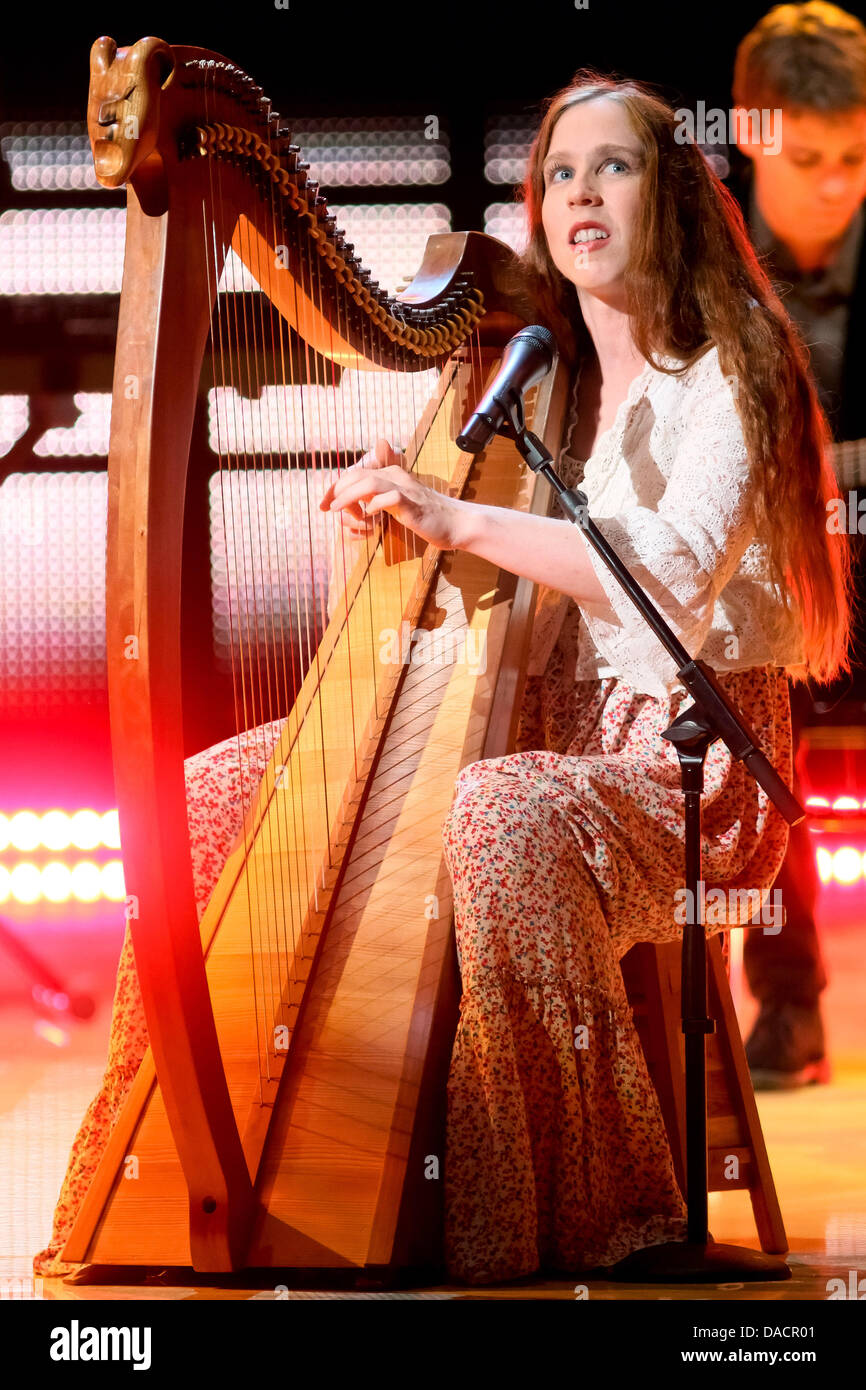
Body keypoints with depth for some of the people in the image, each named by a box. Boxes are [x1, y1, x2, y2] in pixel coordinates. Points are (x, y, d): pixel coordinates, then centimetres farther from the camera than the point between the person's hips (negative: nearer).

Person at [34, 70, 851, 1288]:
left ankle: (557, 1222, -29)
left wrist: (457, 517, -29)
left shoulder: (728, 375, -7)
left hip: (689, 765, -7)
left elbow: (671, 566, -24)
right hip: (560, 738, 8)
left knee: (500, 815, -39)